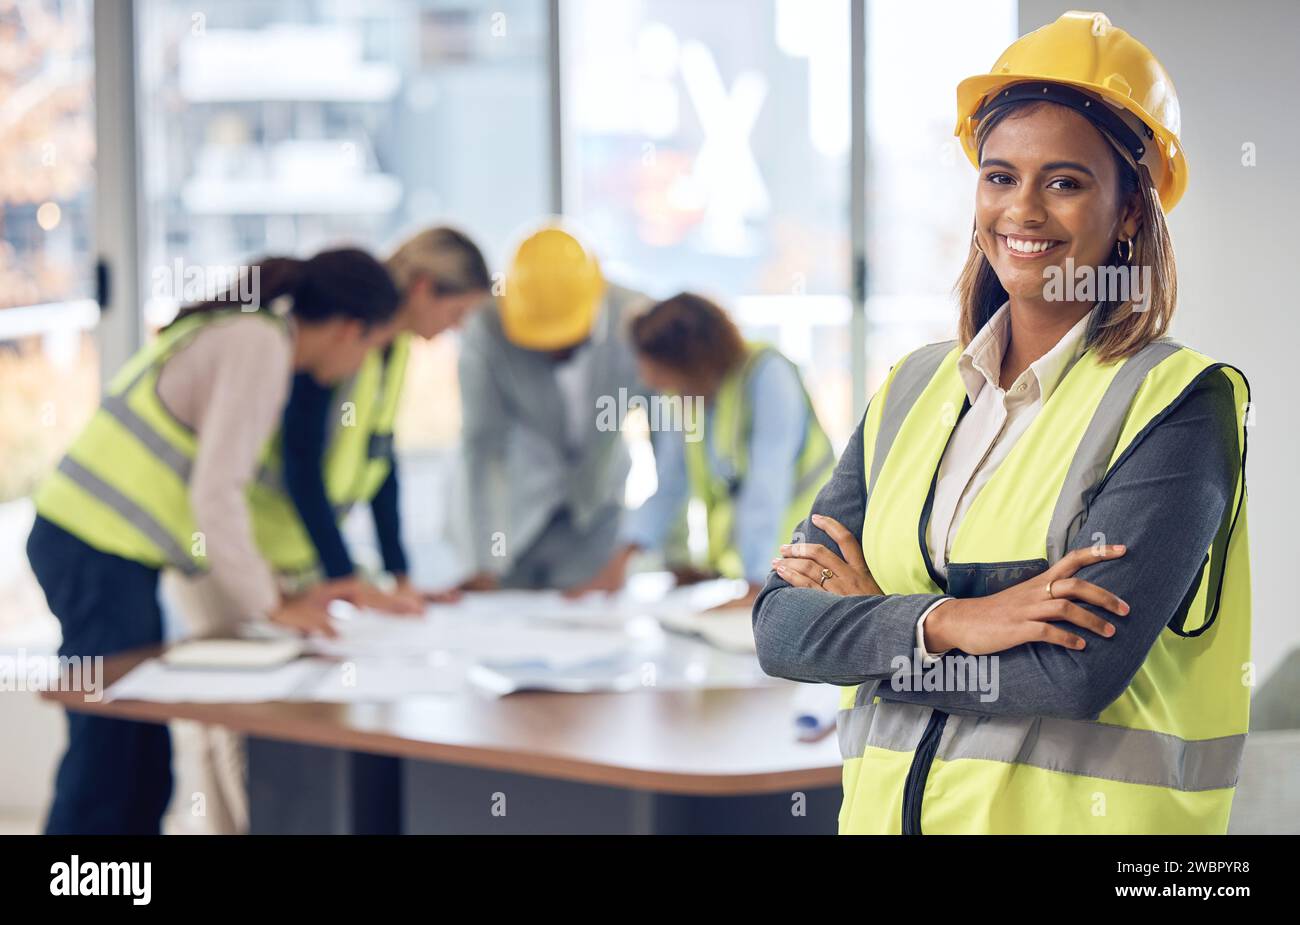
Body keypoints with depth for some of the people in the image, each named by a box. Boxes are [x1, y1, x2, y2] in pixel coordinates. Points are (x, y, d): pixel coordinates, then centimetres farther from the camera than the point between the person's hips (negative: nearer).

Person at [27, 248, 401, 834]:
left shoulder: (244, 332, 15)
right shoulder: (259, 348, -15)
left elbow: (236, 482, 22)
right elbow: (216, 495, -20)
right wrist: (269, 605, -10)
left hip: (83, 540, 10)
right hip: (98, 555, -10)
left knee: (144, 761, 11)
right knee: (108, 760, -7)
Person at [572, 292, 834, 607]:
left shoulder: (766, 374, -21)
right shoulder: (680, 394, -2)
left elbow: (767, 488, -27)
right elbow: (668, 488, 2)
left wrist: (756, 588, -32)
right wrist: (623, 557, -10)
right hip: (730, 563, 6)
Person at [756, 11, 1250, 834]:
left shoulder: (1179, 402, -9)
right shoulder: (913, 389, 5)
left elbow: (1084, 669, -21)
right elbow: (780, 626, -2)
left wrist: (867, 622, -8)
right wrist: (945, 621, -19)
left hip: (1076, 813, -4)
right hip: (887, 808, 4)